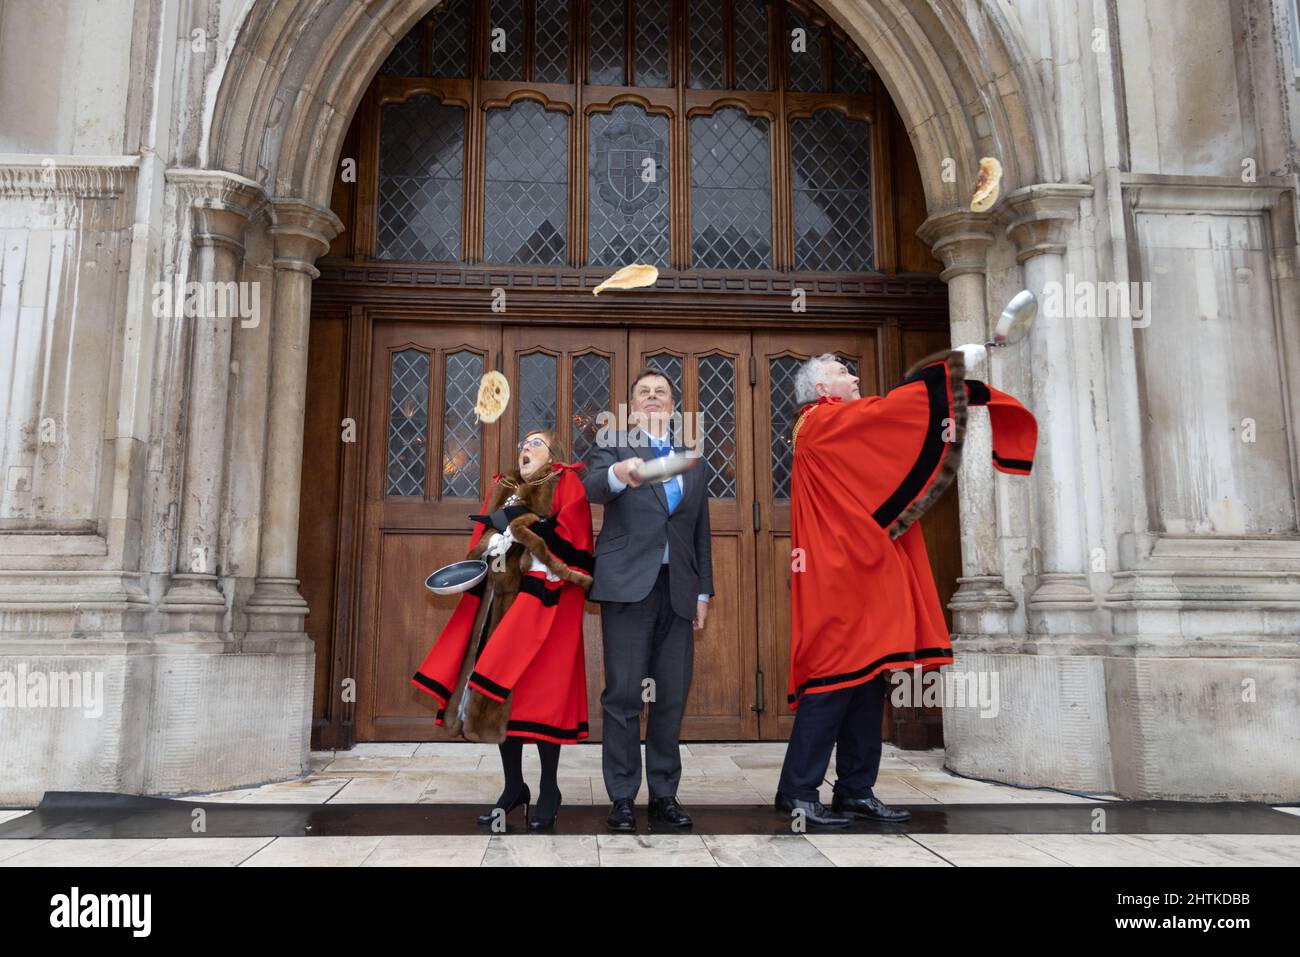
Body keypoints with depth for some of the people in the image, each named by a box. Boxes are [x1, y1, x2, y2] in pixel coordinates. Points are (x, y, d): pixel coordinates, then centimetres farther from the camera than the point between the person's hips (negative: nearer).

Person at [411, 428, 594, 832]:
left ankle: (549, 791, 3)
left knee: (537, 691, -8)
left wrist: (520, 526, -12)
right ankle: (514, 786, 15)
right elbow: (480, 544, 16)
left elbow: (570, 536, -11)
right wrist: (489, 544, -5)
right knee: (496, 693, 3)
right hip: (498, 598, 6)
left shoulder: (566, 483, 3)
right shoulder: (502, 489, 21)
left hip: (541, 598, -6)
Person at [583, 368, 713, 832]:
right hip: (628, 584, -4)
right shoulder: (612, 445, 7)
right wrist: (618, 473, -37)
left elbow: (701, 532, 19)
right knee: (624, 694, -3)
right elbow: (593, 486, -15)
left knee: (672, 697, 6)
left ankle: (664, 794, 18)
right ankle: (622, 797, 8)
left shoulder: (691, 461, 19)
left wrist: (703, 592, 12)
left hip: (678, 587, 4)